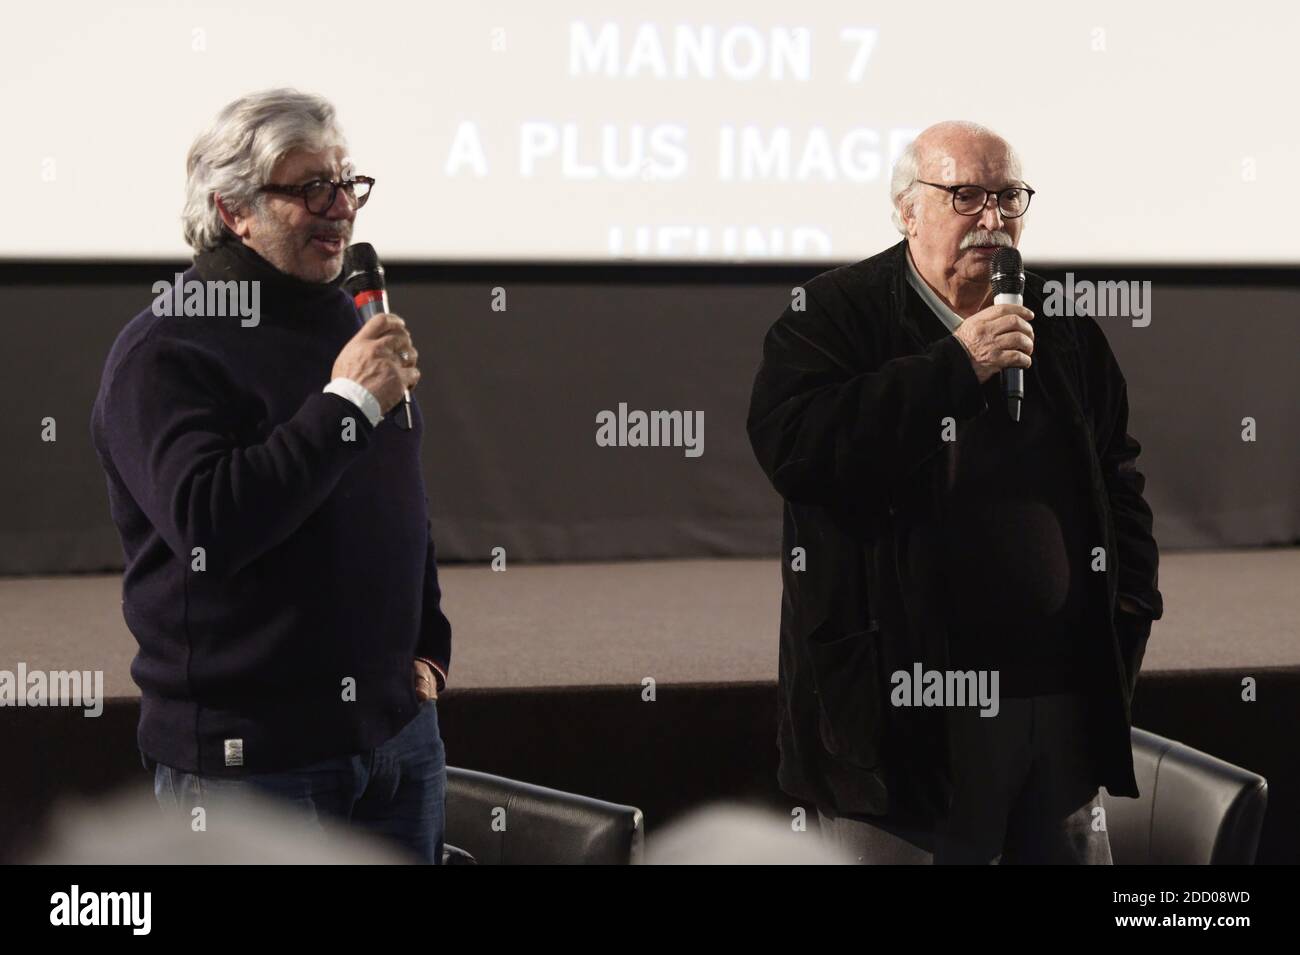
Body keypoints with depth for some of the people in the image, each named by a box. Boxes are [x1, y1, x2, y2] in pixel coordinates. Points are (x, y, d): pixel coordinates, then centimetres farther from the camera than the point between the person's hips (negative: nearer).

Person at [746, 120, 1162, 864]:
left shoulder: (1063, 325, 13)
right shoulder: (834, 314, -3)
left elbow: (1119, 476, 21)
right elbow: (791, 444, -20)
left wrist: (1130, 607, 8)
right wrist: (954, 367, -19)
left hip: (1064, 693, 5)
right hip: (905, 705, -5)